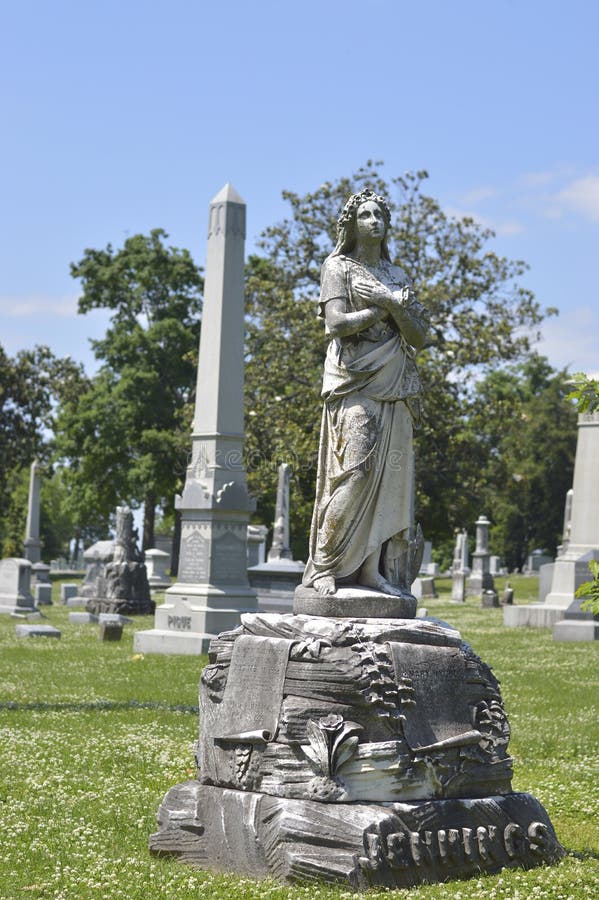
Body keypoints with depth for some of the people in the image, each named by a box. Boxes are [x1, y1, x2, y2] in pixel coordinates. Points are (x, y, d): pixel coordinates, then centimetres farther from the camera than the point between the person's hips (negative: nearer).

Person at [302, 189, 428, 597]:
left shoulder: (397, 275, 19)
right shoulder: (338, 267, 5)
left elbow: (419, 336, 11)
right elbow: (337, 323, -10)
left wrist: (393, 304, -5)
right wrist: (385, 307, -5)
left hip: (393, 385, 6)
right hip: (354, 380, -6)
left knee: (388, 474, -1)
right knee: (354, 471, -15)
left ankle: (370, 568, 1)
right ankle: (324, 567, -10)